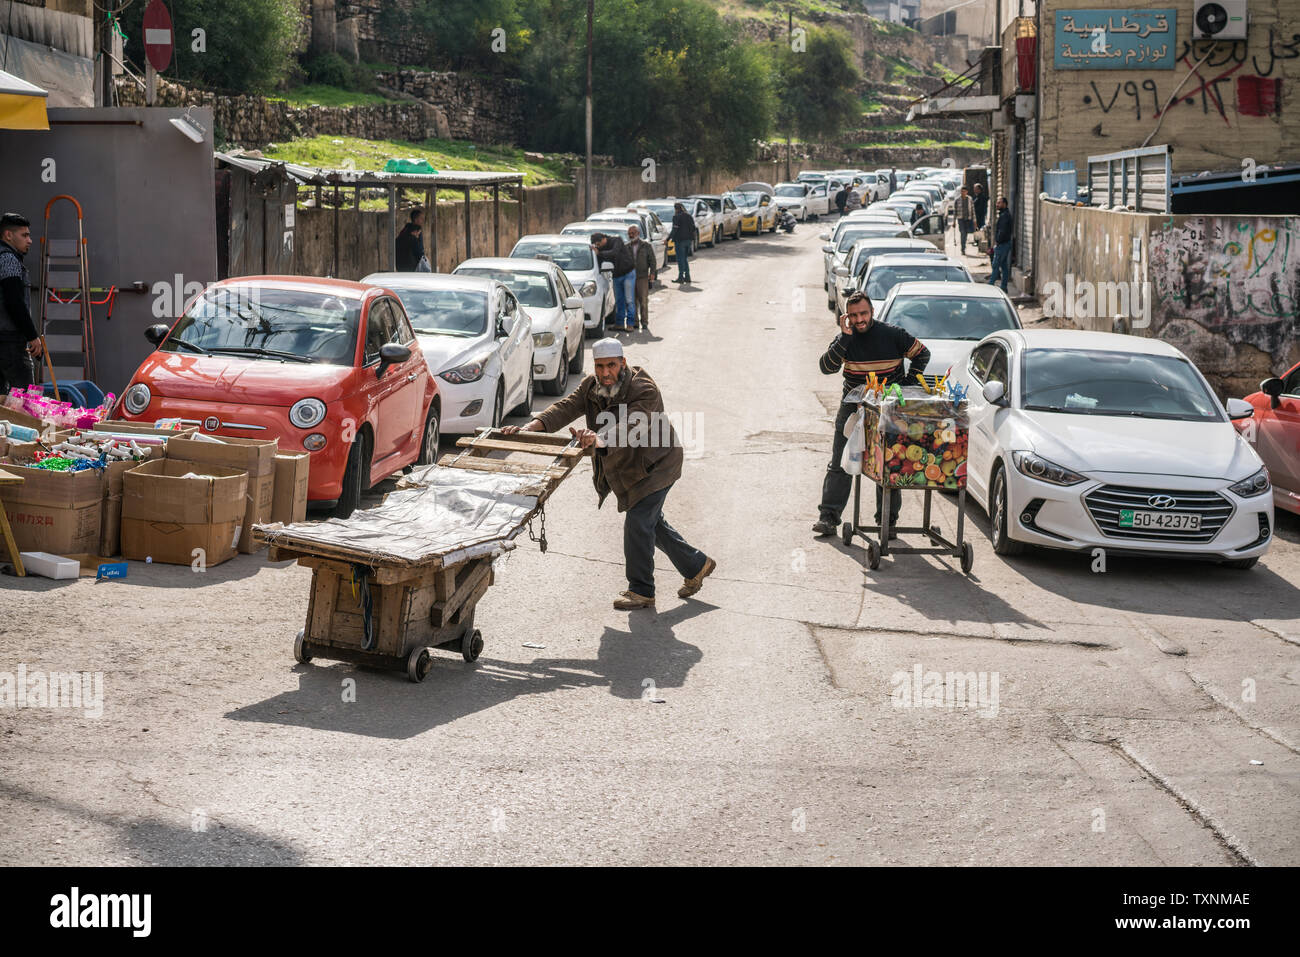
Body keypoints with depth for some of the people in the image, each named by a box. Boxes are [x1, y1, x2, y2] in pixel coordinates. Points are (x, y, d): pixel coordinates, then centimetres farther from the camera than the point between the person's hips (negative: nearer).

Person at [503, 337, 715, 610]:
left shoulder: (644, 390, -29)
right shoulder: (591, 386, -6)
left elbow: (631, 428, -46)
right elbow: (566, 407, -18)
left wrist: (600, 439, -66)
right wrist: (530, 428, -35)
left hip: (655, 466, -8)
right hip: (624, 469, 8)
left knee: (637, 523, -11)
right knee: (651, 523, 18)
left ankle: (641, 591, 3)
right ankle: (696, 565, 35)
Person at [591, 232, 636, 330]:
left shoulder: (616, 241, -16)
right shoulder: (601, 248, 2)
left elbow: (614, 253, -33)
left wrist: (599, 253, -34)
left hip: (628, 273, -6)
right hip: (616, 276, 6)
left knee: (629, 300, -7)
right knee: (618, 301, 6)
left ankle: (630, 323, -5)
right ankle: (619, 323, 12)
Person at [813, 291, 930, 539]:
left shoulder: (892, 335, -6)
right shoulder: (845, 339, -1)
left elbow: (922, 354, 6)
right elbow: (826, 367, -15)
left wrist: (909, 383, -4)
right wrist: (845, 338, -22)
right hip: (853, 408, 2)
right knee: (839, 465, 0)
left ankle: (888, 519, 9)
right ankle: (828, 516, 2)